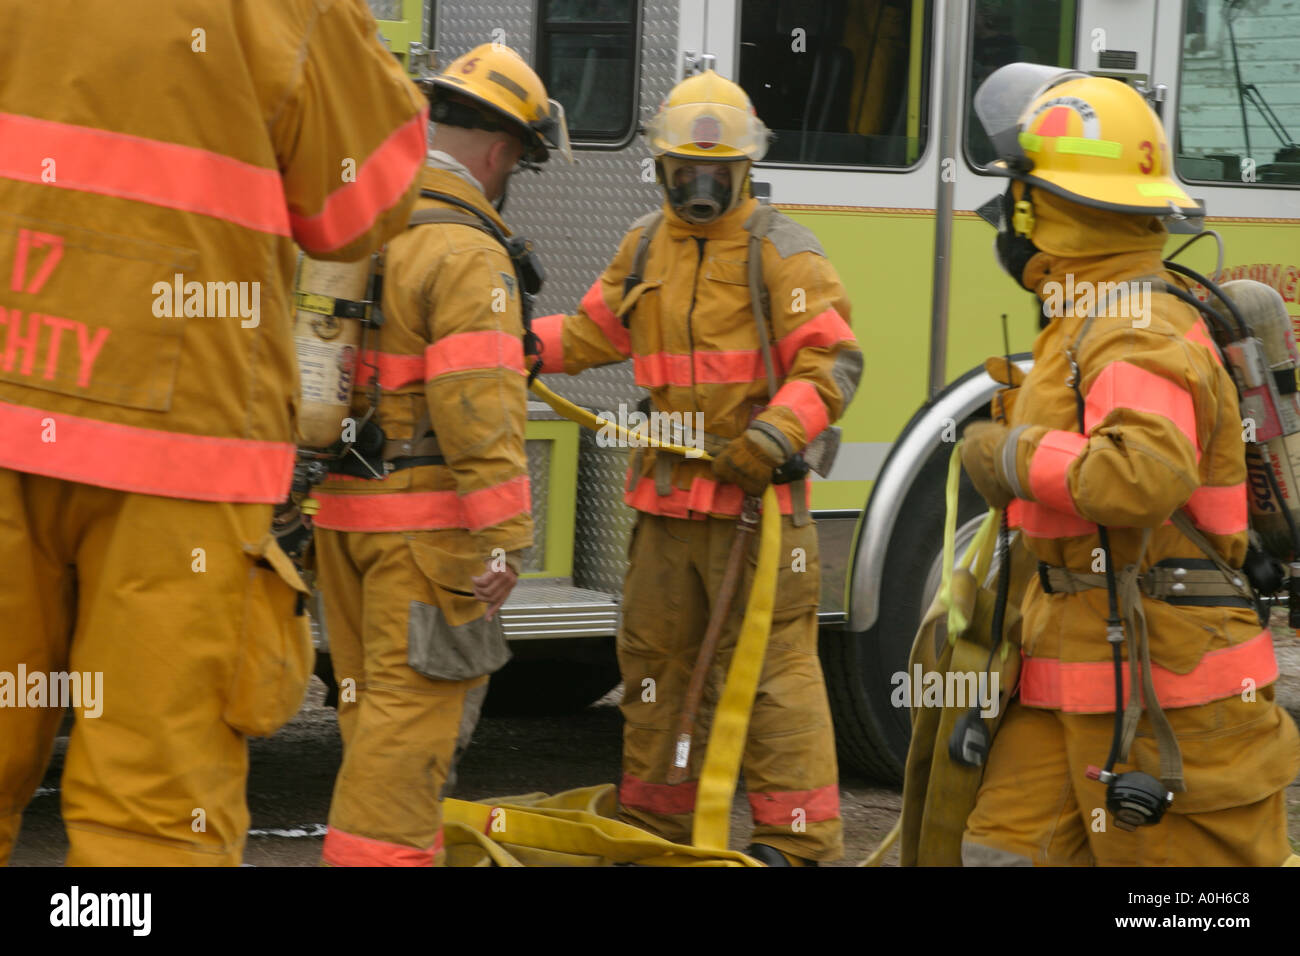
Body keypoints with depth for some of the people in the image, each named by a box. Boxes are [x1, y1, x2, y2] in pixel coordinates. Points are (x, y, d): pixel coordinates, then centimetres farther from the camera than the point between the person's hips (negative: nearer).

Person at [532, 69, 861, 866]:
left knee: (769, 665, -9)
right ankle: (656, 820, 27)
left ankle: (799, 839, -6)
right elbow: (593, 334, 19)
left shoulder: (781, 250, -7)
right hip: (668, 495, 7)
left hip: (754, 498, -7)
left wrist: (773, 438, -26)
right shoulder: (646, 246, 12)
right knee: (656, 656, 14)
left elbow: (832, 363, -13)